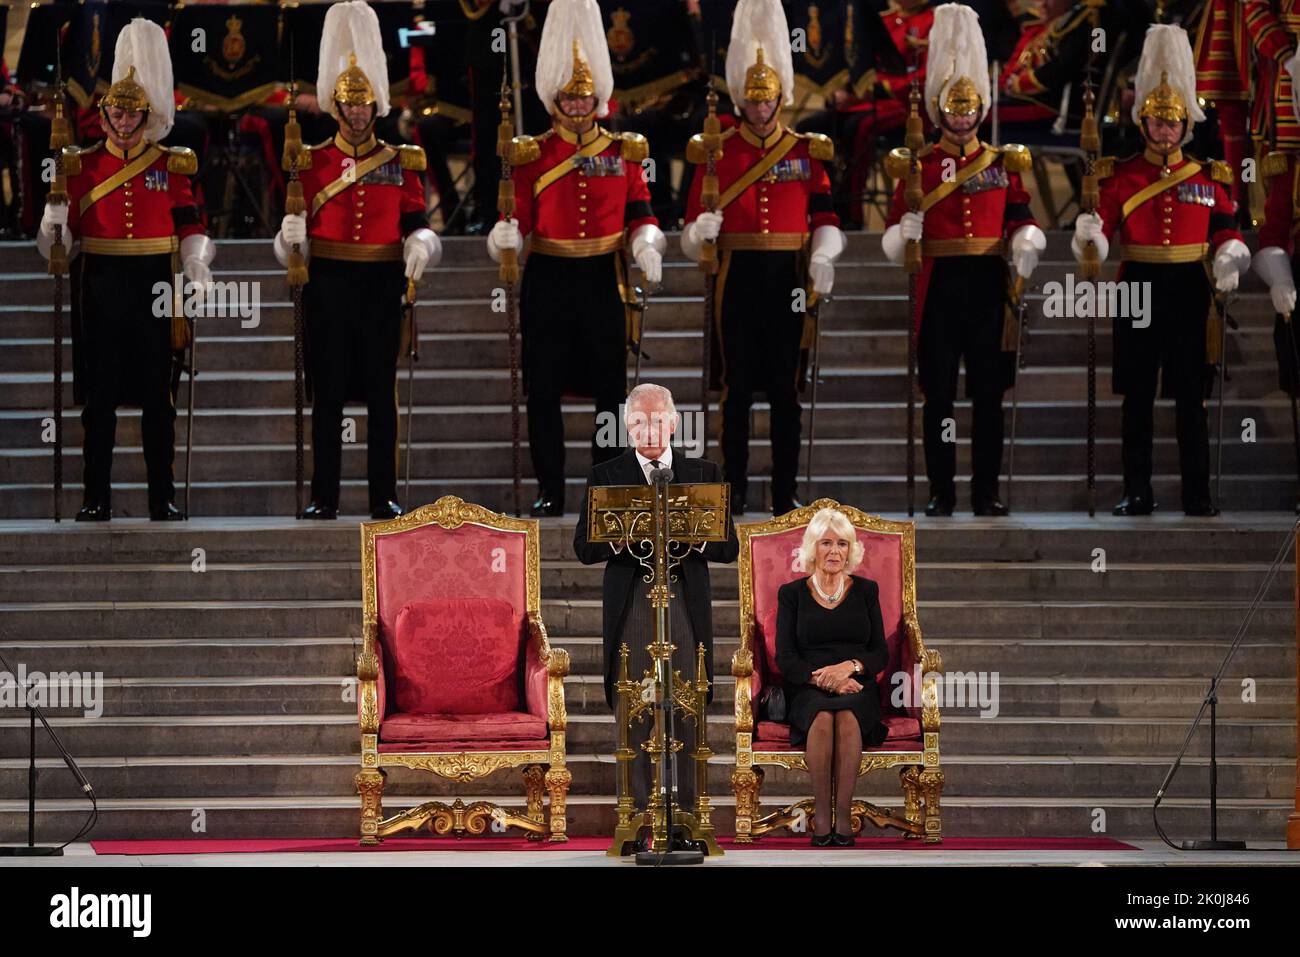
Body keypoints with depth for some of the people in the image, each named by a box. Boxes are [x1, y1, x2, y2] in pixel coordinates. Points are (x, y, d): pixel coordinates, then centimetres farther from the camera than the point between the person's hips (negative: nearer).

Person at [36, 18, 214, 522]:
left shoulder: (171, 165, 5)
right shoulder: (83, 166, 5)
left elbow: (191, 228, 5)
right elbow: (65, 232, 5)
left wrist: (198, 273, -9)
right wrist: (52, 232, -17)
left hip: (155, 286, 0)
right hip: (99, 286, 0)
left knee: (157, 396, 3)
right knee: (99, 396, 2)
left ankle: (163, 498, 9)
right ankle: (96, 498, 7)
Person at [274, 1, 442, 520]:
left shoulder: (401, 163, 7)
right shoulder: (312, 162, 5)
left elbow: (416, 225, 4)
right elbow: (298, 237, 3)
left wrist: (420, 247, -19)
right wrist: (290, 237, -20)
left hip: (382, 287, 0)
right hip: (329, 287, 0)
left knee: (381, 394, 2)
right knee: (327, 395, 2)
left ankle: (383, 496, 7)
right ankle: (324, 498, 6)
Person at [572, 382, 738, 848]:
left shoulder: (704, 474, 12)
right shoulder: (605, 476, 10)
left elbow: (729, 547, 8)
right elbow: (584, 547, 5)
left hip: (686, 605, 1)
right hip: (630, 605, -1)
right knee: (634, 713, -4)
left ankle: (684, 814, 0)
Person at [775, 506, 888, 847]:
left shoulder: (866, 591, 13)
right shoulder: (791, 594, 10)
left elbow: (880, 653, 8)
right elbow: (785, 658, 1)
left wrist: (849, 667, -14)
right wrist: (822, 678, -17)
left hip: (856, 687, 1)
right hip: (807, 690, -1)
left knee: (847, 716, -36)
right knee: (822, 716, -36)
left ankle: (843, 815, -34)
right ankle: (821, 816, -33)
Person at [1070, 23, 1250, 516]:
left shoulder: (1209, 177, 7)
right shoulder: (1120, 175, 3)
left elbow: (1226, 232, 8)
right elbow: (1102, 236, -3)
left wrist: (1230, 258, -13)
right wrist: (1088, 234, -26)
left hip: (1189, 290, 0)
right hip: (1139, 288, 0)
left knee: (1190, 396, 1)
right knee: (1137, 396, 3)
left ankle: (1198, 494, 5)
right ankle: (1137, 493, 9)